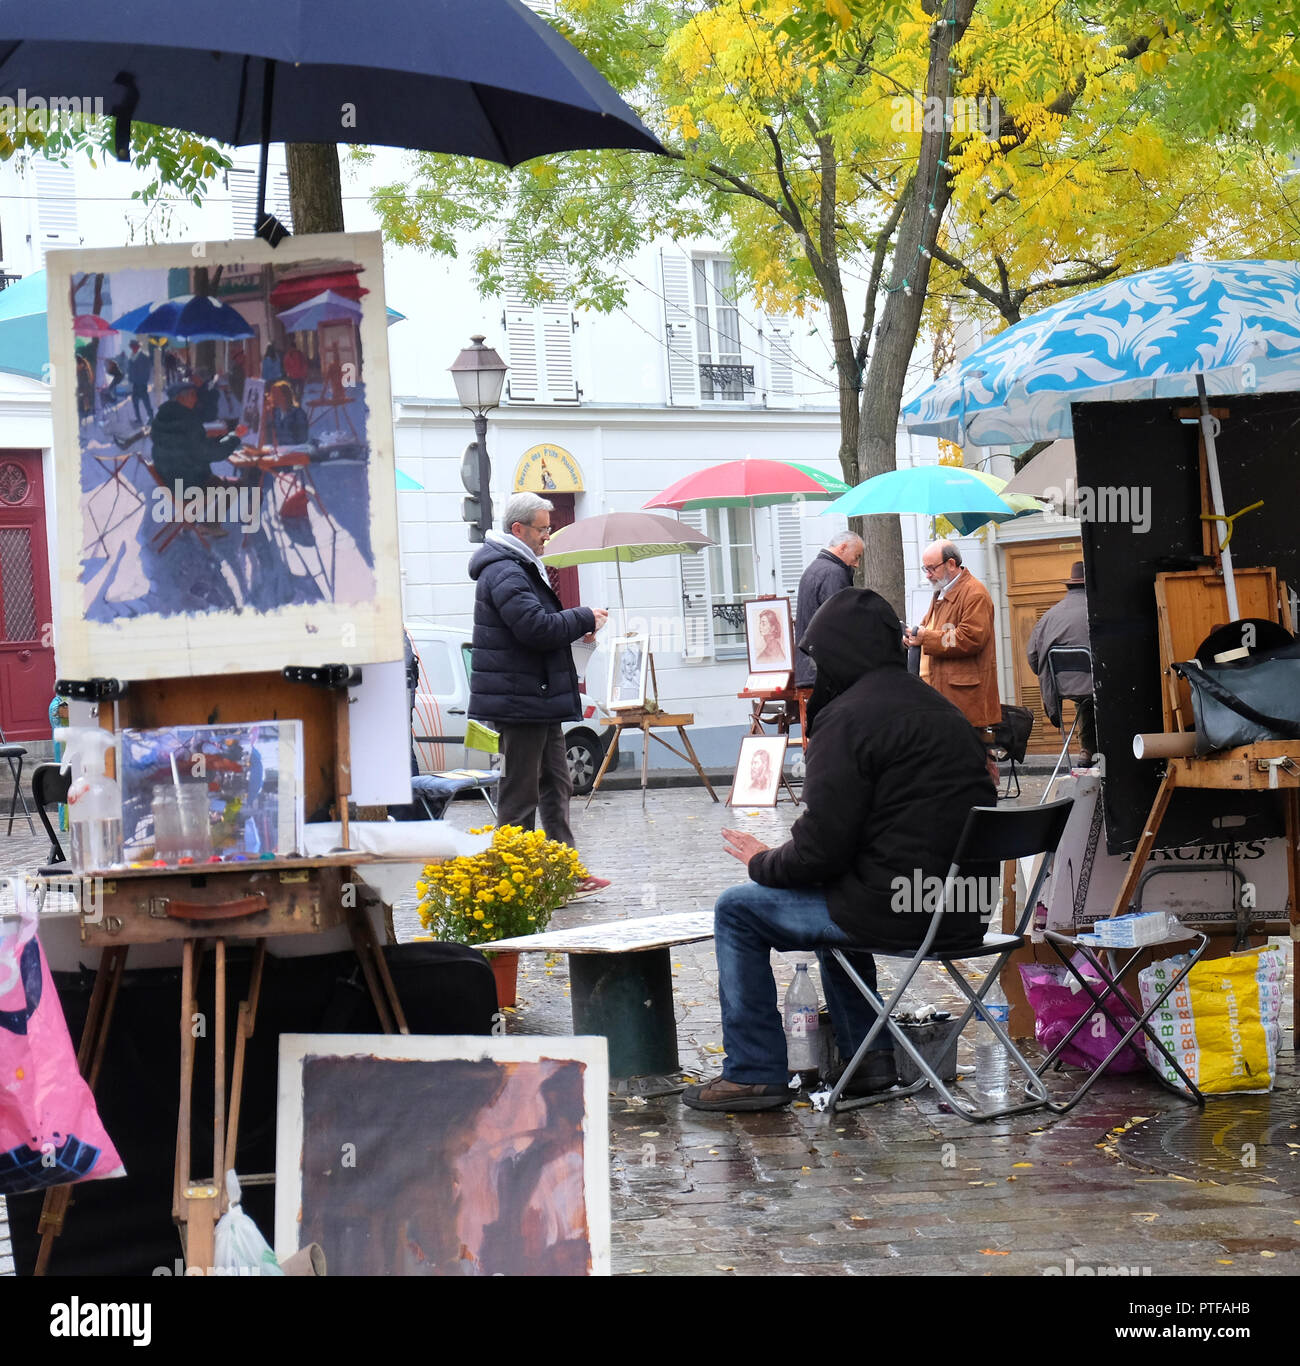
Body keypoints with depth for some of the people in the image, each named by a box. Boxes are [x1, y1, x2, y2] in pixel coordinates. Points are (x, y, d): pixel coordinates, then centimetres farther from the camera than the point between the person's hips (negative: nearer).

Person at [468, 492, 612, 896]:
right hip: (518, 702, -11)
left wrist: (576, 627, 10)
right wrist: (585, 619, -12)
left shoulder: (521, 568, 18)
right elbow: (537, 628, -26)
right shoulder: (504, 573, -17)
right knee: (519, 796, -5)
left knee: (556, 786, 15)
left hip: (538, 701, 11)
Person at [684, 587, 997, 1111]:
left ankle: (754, 1074, 10)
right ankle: (867, 1054, 31)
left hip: (899, 909, -9)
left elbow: (821, 850, -16)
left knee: (737, 910, 6)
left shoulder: (849, 717, -14)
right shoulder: (939, 707, 14)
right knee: (830, 899, 35)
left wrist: (763, 862, 5)